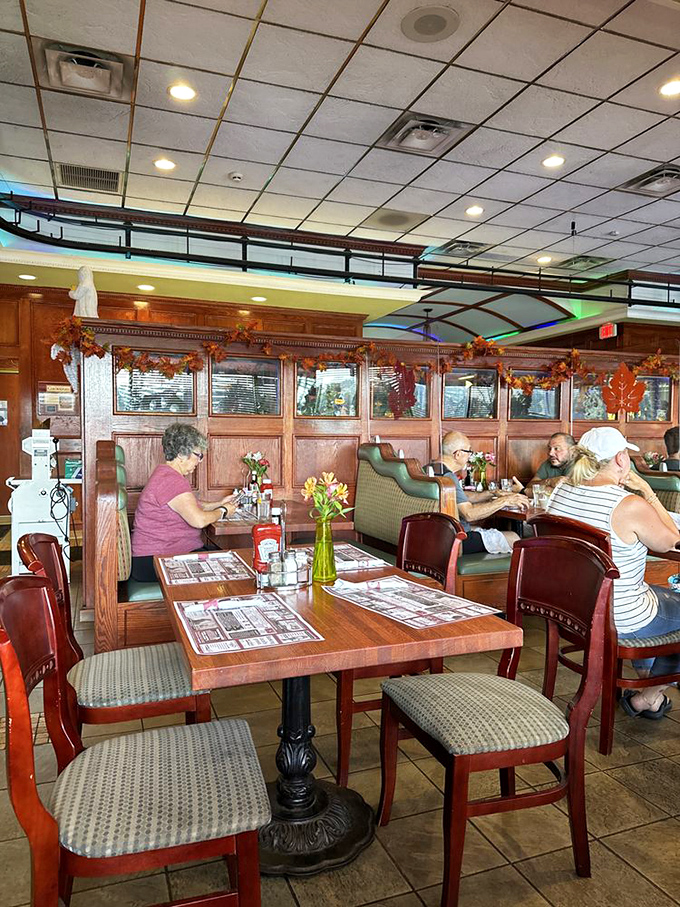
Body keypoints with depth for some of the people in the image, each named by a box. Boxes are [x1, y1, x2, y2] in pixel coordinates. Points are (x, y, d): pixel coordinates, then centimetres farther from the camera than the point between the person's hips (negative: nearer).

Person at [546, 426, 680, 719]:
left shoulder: (561, 490, -5)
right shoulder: (630, 505, -26)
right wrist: (648, 492, -5)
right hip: (621, 622, -8)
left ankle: (645, 675, 44)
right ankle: (647, 697, 30)